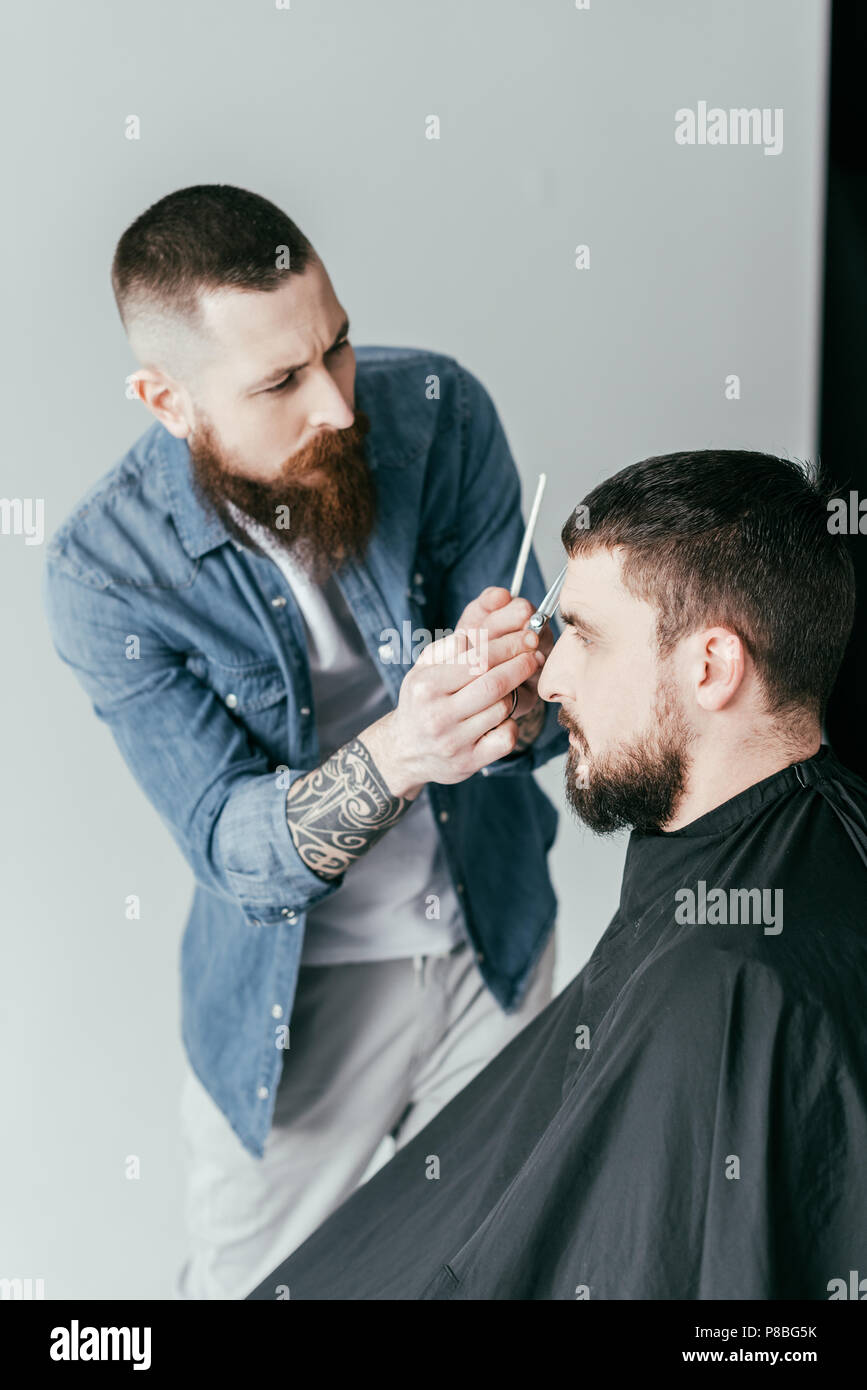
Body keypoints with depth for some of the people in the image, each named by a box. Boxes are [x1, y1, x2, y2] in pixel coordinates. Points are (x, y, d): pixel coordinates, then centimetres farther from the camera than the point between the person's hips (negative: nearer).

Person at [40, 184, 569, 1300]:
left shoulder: (434, 411, -17)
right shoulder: (103, 574, -23)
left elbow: (554, 701, -14)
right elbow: (233, 844, -24)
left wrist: (513, 697, -40)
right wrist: (395, 755, -44)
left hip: (499, 946, 3)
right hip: (297, 989, -2)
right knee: (252, 1275, 16)